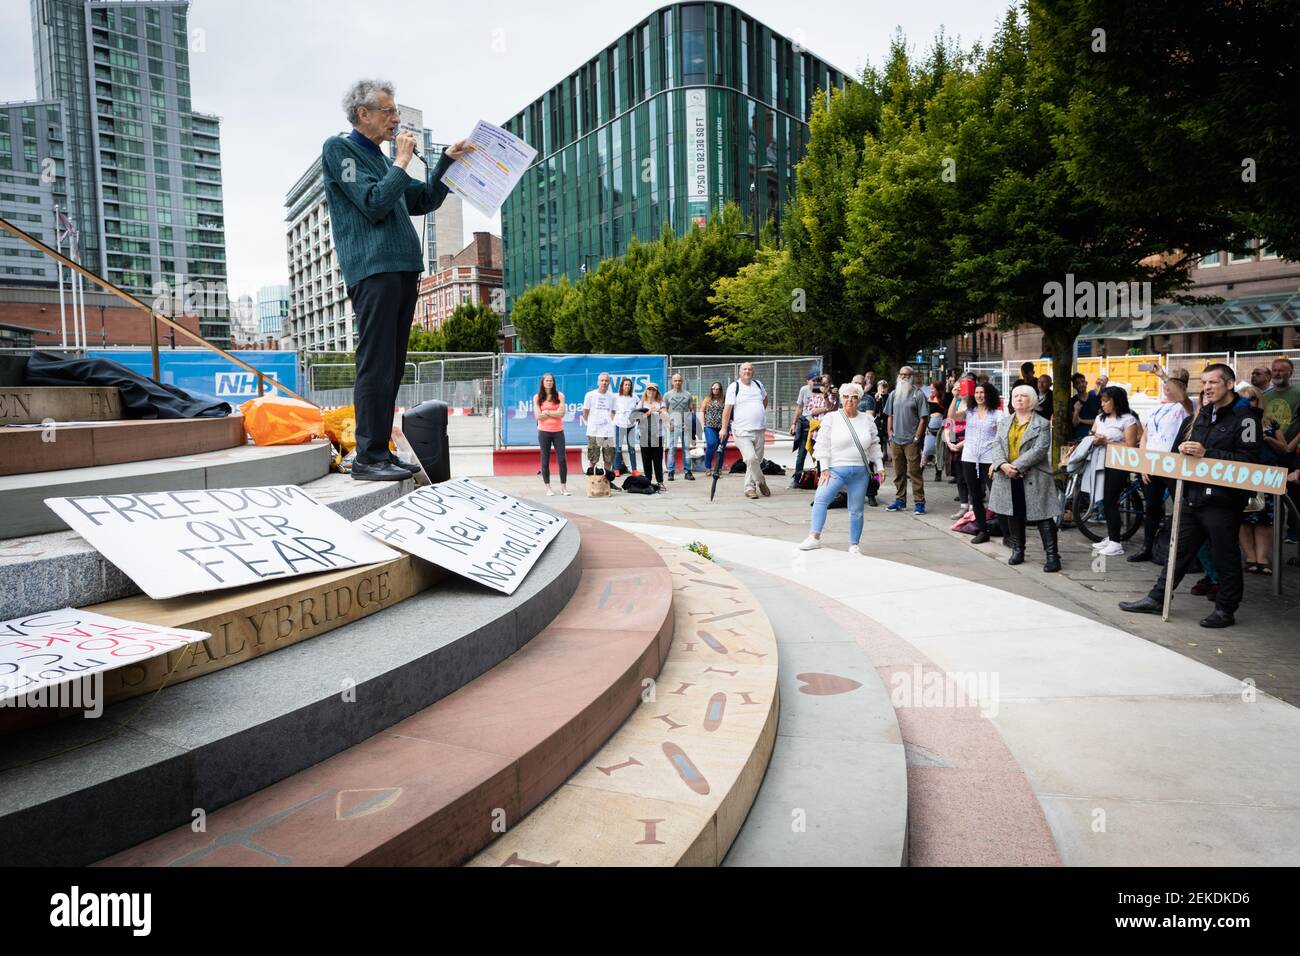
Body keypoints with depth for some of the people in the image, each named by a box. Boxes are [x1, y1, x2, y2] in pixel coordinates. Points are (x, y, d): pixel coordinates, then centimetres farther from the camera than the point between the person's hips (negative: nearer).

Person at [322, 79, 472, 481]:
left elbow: (424, 201, 26)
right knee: (376, 366, -12)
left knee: (391, 367, 7)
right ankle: (368, 457, -11)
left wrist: (447, 161, 16)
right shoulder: (339, 148, 1)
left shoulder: (380, 157, 26)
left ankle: (380, 451, 11)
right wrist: (402, 162, -4)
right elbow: (374, 204, -11)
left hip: (402, 269, 9)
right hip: (372, 270, -9)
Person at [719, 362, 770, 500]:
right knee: (751, 458, -18)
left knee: (757, 460, 6)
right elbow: (727, 408, -8)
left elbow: (765, 398, 33)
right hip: (742, 430, -5)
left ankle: (749, 488, 19)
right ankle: (761, 482, 2)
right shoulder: (734, 387, -4)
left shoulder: (758, 385, 12)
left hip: (759, 430, 5)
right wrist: (724, 428, -14)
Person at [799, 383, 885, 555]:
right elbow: (823, 444, -3)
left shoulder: (867, 420, 11)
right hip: (836, 469, -3)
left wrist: (879, 466, 12)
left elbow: (874, 445, 19)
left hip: (860, 472, 3)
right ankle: (815, 537, -22)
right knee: (820, 498, -22)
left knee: (856, 510, 4)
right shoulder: (831, 418, 1)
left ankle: (854, 545, 14)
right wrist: (825, 468, -9)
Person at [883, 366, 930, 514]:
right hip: (896, 440, 5)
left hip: (911, 441, -5)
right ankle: (900, 500, 20)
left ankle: (920, 502, -1)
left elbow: (923, 418, -6)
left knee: (914, 472, -5)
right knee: (899, 473, 11)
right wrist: (890, 434, 6)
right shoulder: (894, 394, 13)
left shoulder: (918, 394, -3)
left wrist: (917, 438, -11)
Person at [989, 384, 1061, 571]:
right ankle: (1017, 551, 24)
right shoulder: (1004, 422, 15)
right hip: (1008, 478, 5)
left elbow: (1040, 450, -13)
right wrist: (1003, 465, -15)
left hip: (1033, 478, -5)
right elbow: (997, 445, 4)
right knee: (1014, 516, 12)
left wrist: (1017, 466, -20)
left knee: (1043, 517, -5)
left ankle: (1052, 555, -3)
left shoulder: (1042, 424, -1)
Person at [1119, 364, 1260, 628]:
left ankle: (1225, 610, 18)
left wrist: (1206, 453, -21)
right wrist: (1184, 449, 1)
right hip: (1193, 495, 7)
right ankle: (1157, 599, 20)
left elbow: (1249, 459, -16)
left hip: (1222, 500, -7)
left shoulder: (1243, 418, -9)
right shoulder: (1204, 414, 14)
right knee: (1180, 550, 13)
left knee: (1225, 557, 5)